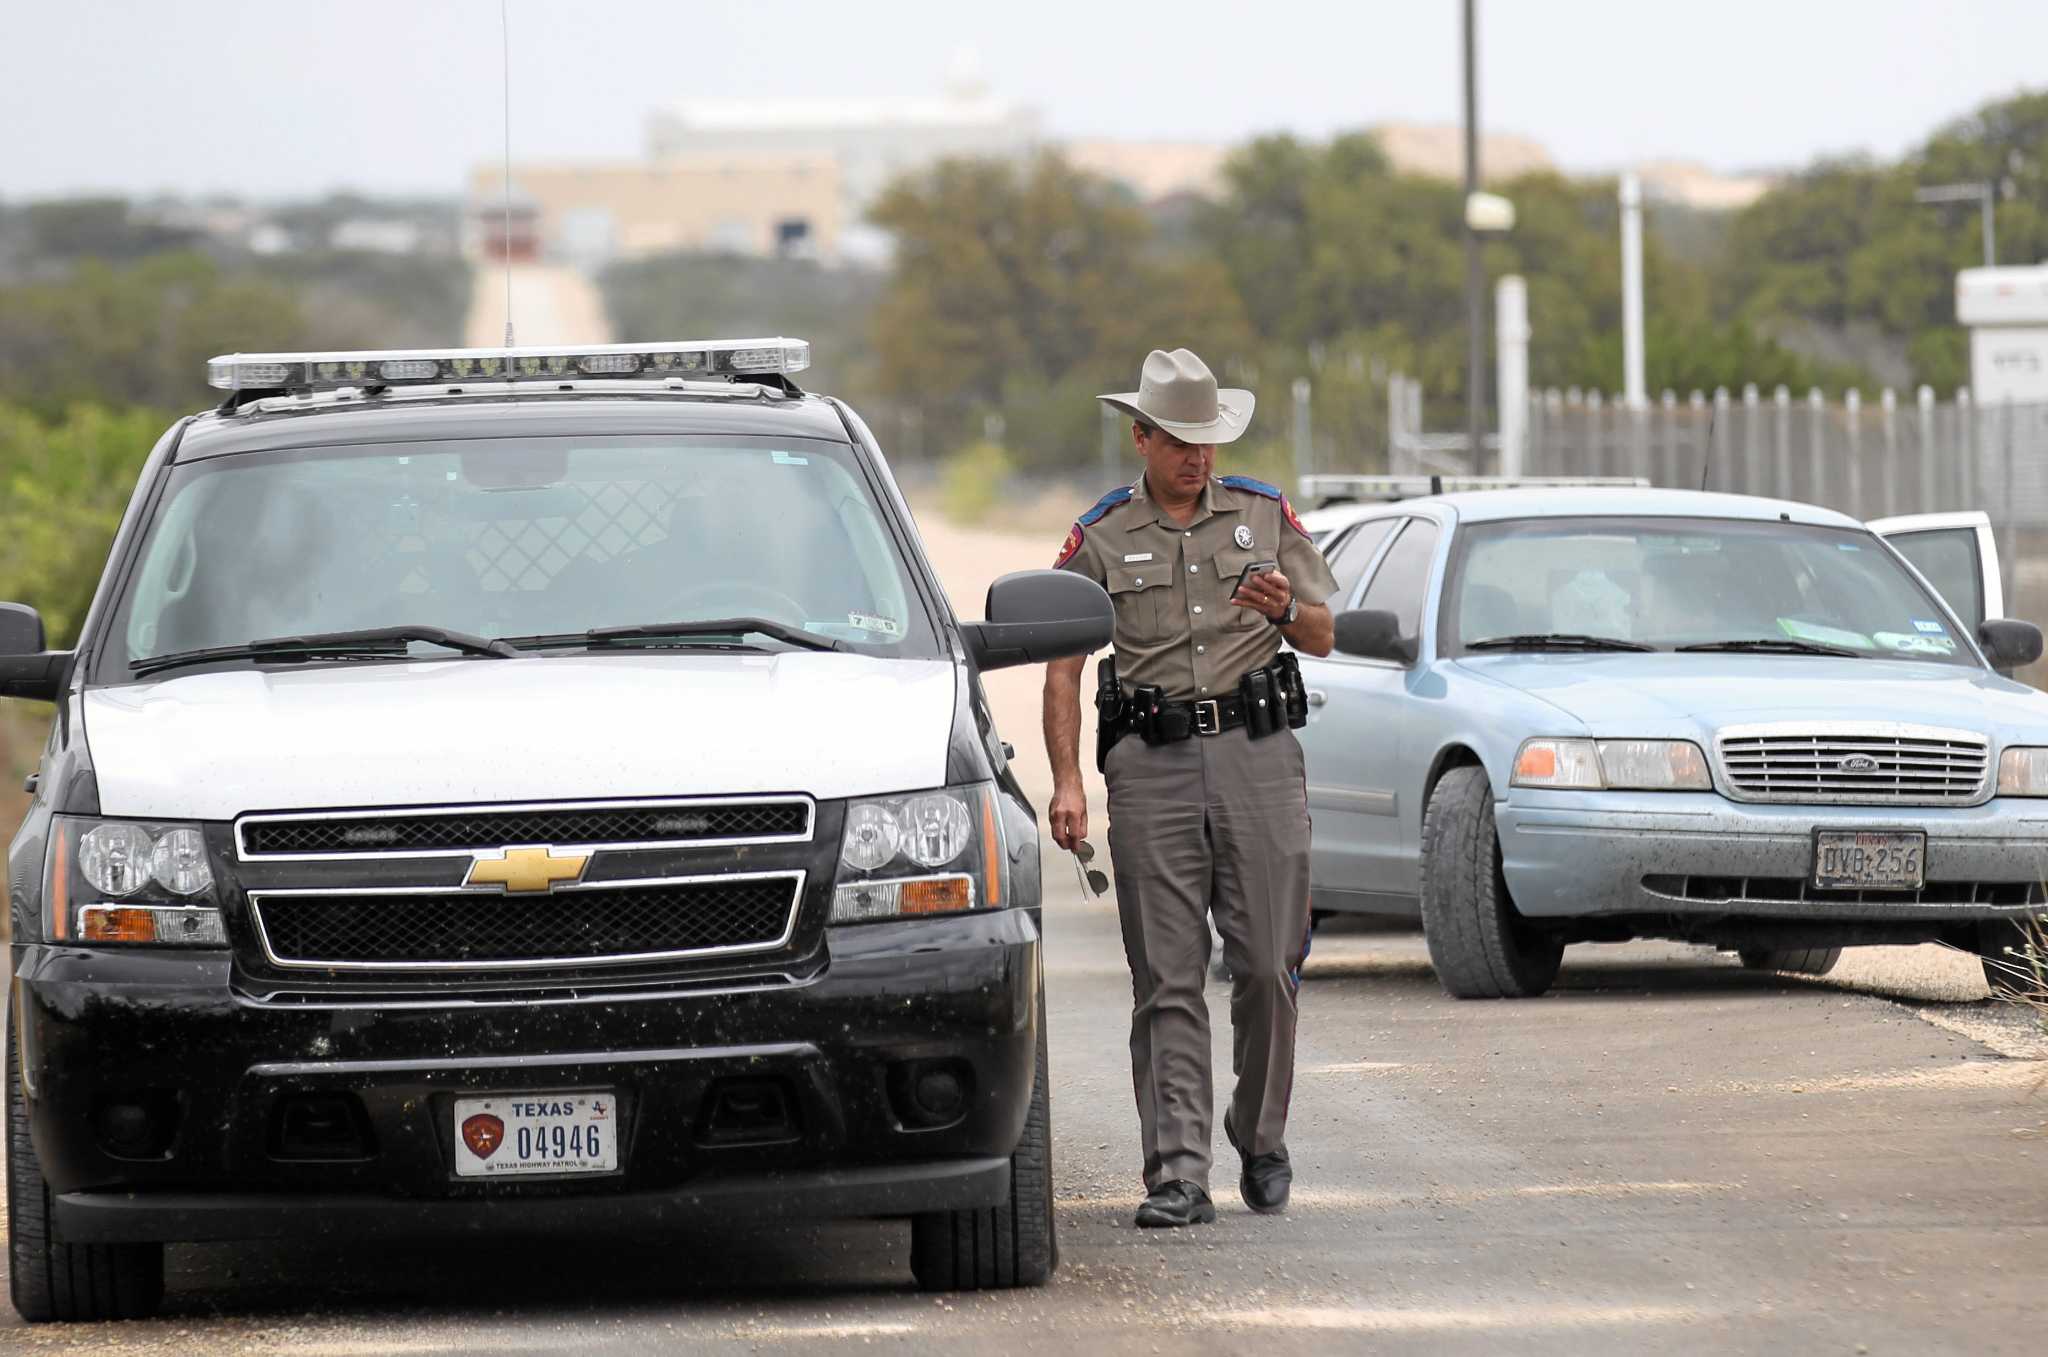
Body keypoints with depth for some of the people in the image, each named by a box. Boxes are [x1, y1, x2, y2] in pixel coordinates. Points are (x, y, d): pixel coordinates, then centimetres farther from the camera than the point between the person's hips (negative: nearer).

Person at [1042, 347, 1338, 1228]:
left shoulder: (1266, 515, 11)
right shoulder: (1101, 538, 7)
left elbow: (1324, 637, 12)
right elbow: (1062, 667, 3)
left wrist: (1286, 610, -12)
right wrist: (1066, 782, -8)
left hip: (1257, 754, 1)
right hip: (1152, 763, -1)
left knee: (1268, 967, -2)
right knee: (1167, 981, -5)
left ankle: (1261, 1139, 20)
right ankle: (1177, 1175, -8)